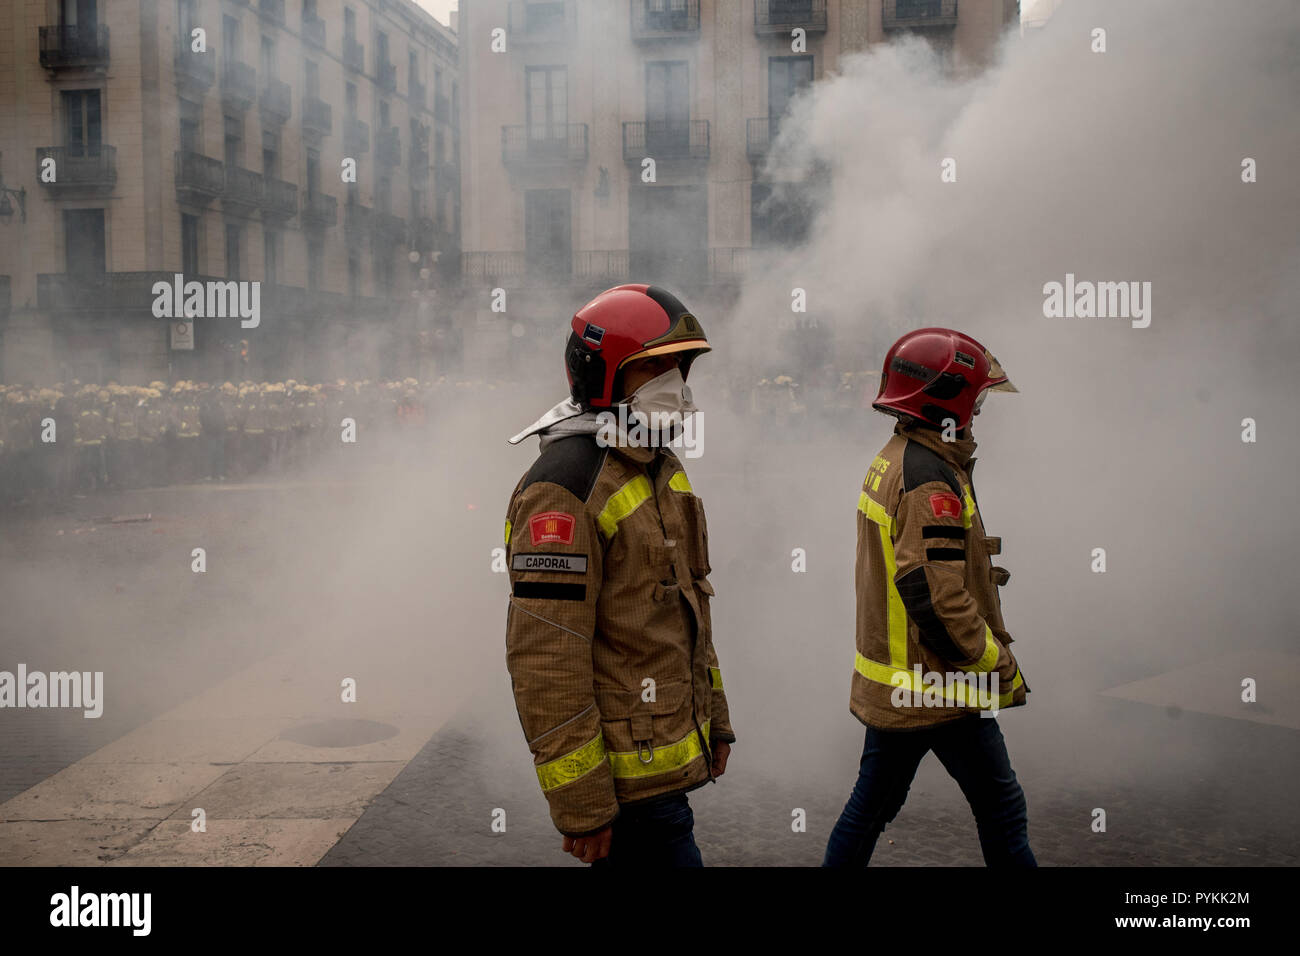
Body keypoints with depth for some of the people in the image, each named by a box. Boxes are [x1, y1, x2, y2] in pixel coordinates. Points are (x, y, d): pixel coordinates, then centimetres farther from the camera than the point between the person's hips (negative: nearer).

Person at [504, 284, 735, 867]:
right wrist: (580, 805, -21)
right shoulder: (566, 487, -19)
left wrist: (714, 719, 22)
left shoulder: (661, 470, 13)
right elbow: (544, 659, -23)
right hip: (629, 773, -9)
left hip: (669, 748, 9)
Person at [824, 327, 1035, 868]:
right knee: (1000, 809, 6)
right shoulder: (932, 479, -21)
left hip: (889, 681, 9)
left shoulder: (891, 460, 9)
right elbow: (939, 599, -26)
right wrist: (1000, 663, -14)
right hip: (941, 688, -9)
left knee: (872, 804, 17)